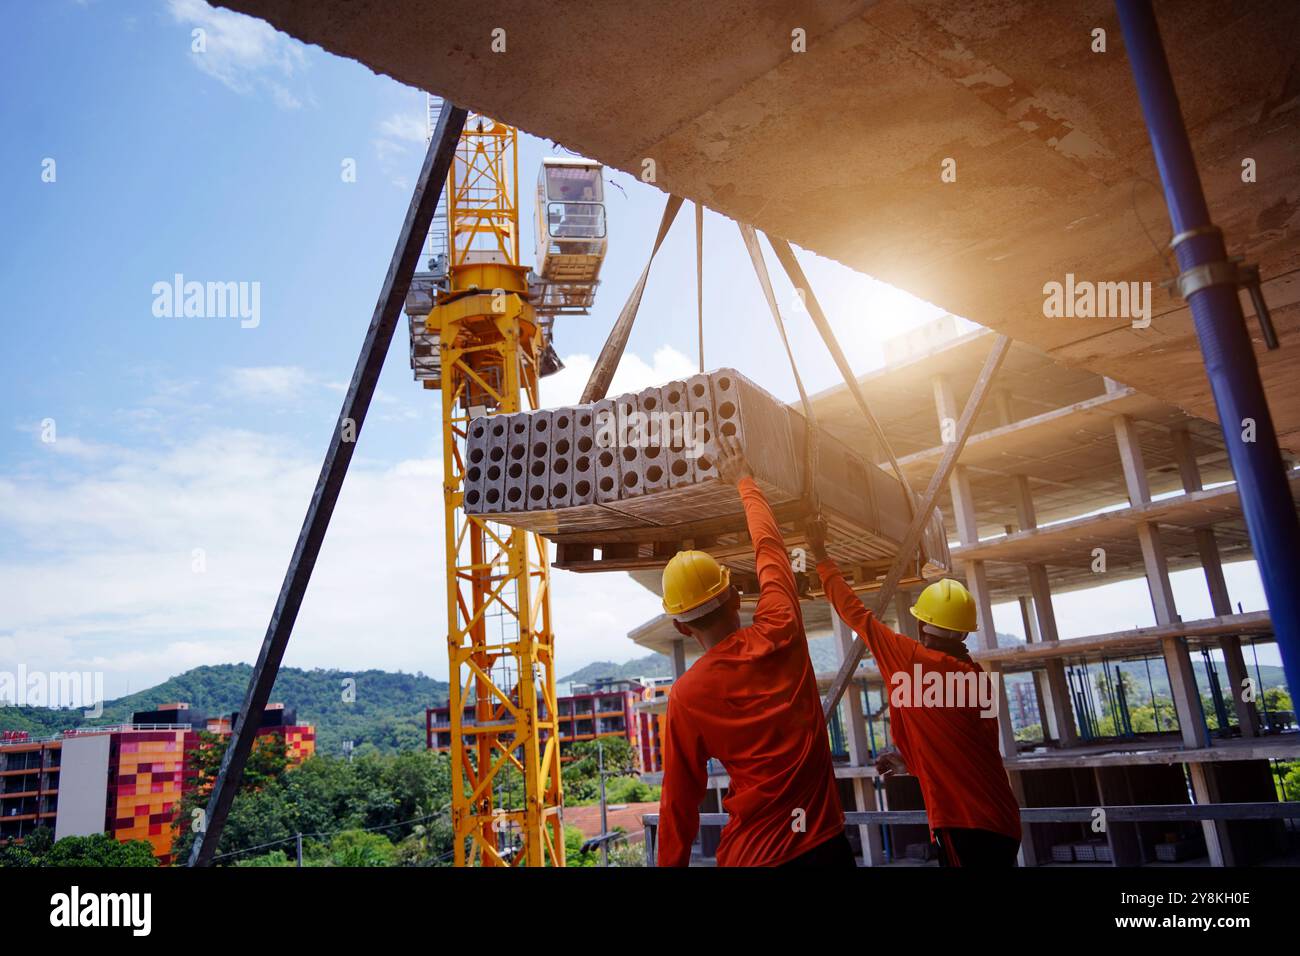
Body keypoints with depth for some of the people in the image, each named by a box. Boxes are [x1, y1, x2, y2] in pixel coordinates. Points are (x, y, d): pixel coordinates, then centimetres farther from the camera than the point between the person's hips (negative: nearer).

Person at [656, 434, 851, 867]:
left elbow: (678, 802, -4)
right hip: (824, 844, 3)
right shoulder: (779, 635, -8)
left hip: (751, 854, -2)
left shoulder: (686, 695, -11)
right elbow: (769, 545, 7)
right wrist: (744, 479, 20)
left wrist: (671, 863, 9)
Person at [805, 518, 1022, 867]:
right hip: (1000, 824, 8)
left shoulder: (912, 659, -11)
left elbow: (856, 613, -1)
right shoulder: (979, 678, 9)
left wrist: (821, 556, 10)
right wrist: (911, 762, 29)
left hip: (964, 825, -8)